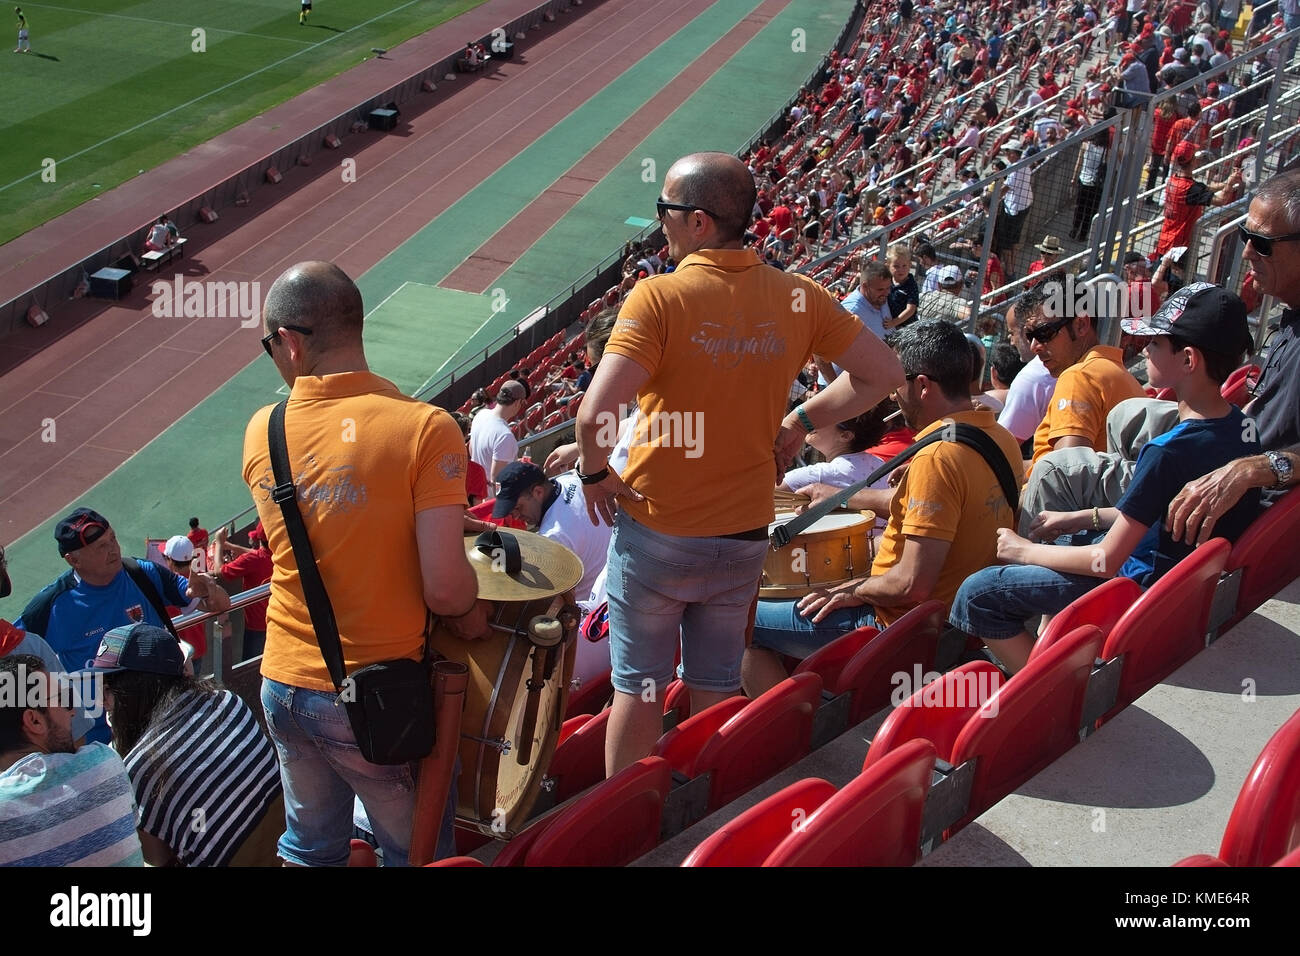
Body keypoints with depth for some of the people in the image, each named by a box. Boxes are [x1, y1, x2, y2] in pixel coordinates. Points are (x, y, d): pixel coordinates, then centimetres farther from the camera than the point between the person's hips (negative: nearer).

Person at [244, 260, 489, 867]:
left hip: (284, 683, 5)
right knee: (416, 851, 16)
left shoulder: (261, 432, -3)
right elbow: (445, 588, -24)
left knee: (310, 846, 24)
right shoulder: (425, 428, -19)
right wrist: (474, 617, -1)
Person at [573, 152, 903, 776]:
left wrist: (595, 473, -8)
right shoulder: (798, 297, -5)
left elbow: (595, 416, -27)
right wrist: (801, 420, 7)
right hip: (745, 533, 4)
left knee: (638, 688, 12)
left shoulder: (658, 297, -19)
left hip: (656, 531, -4)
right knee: (716, 690, 18)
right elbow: (882, 373, 3)